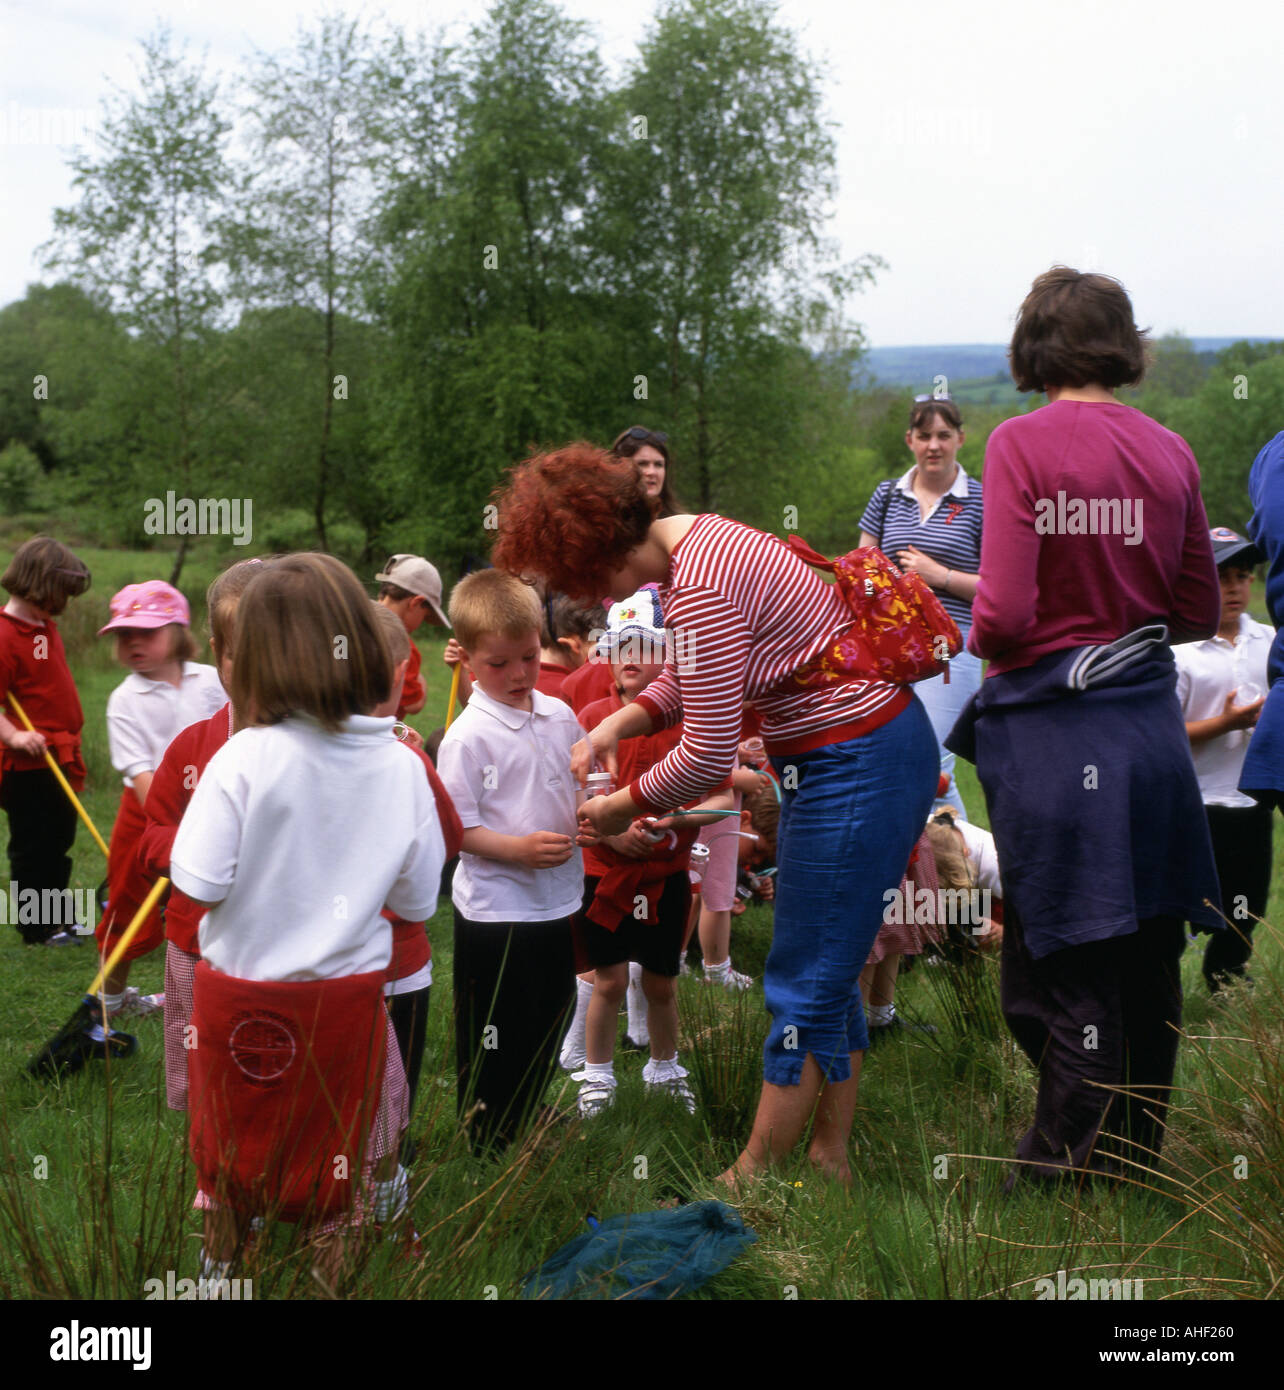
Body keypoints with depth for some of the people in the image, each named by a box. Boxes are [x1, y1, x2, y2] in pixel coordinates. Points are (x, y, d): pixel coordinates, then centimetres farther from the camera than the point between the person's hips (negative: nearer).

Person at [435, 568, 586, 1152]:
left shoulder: (559, 716, 4)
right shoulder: (468, 736, -15)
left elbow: (582, 788, 17)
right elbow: (453, 828, -16)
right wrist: (519, 849, -25)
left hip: (558, 901, 7)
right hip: (495, 909, -6)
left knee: (549, 1020, 19)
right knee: (495, 1034, 4)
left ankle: (529, 1123, 39)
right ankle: (487, 1146, 21)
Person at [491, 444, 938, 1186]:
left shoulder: (699, 589, -25)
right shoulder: (693, 538, 7)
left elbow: (710, 755, -21)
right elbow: (696, 672, 19)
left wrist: (625, 807, -5)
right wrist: (620, 722, 4)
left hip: (858, 764, -11)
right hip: (881, 746, 11)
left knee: (809, 984, 1)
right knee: (829, 972, 17)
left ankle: (753, 1177, 12)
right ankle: (830, 1155, 29)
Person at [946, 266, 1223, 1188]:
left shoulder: (1021, 445, -11)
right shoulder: (1169, 451, 3)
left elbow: (1004, 613, -18)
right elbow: (1201, 611, 8)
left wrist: (980, 647, 3)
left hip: (1055, 733, -5)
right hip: (1153, 723, 5)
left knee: (1068, 965, 6)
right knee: (1150, 958, 16)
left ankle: (1065, 1167, 18)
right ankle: (1140, 1155, 32)